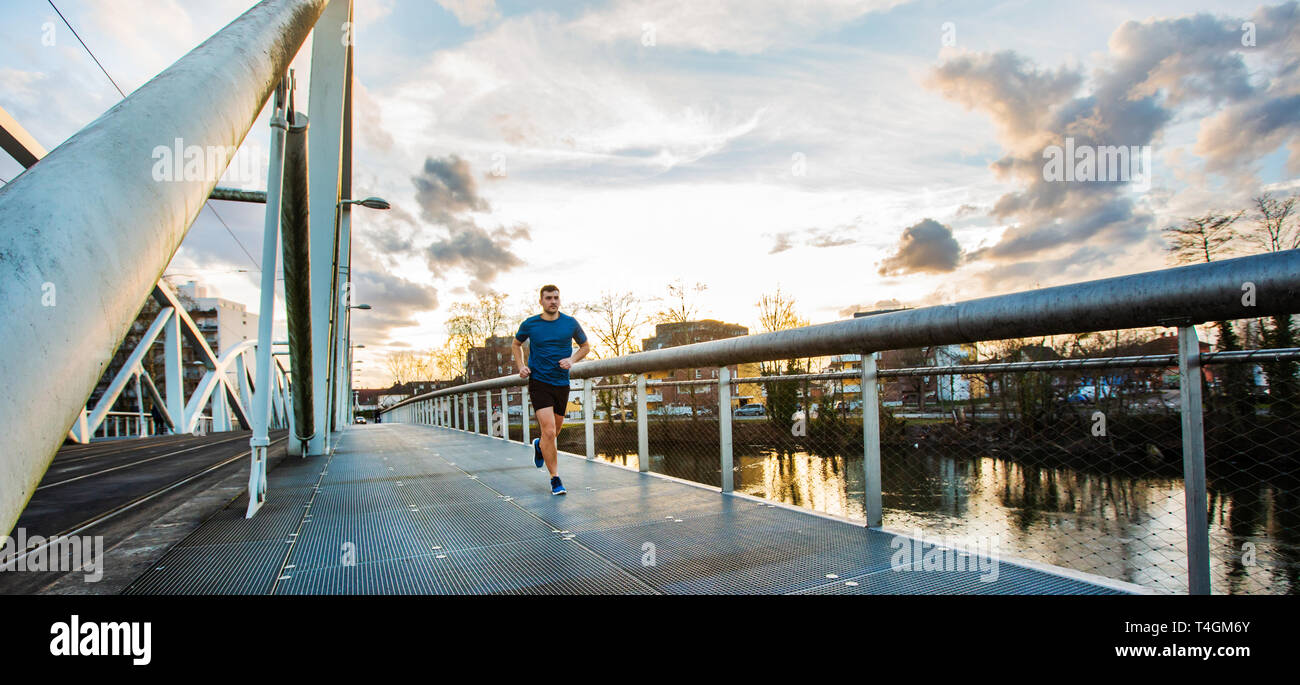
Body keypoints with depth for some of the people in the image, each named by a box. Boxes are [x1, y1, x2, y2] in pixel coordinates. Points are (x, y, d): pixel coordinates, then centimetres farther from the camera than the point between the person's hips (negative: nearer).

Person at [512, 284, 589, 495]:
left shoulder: (570, 323, 0)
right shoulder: (529, 324, -2)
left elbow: (585, 346, 13)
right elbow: (516, 345, 17)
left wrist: (572, 360, -6)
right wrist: (520, 366, 1)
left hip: (562, 383, 3)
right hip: (539, 382, -3)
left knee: (555, 430, 15)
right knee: (549, 431, -14)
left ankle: (539, 446, 50)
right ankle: (555, 479, -2)